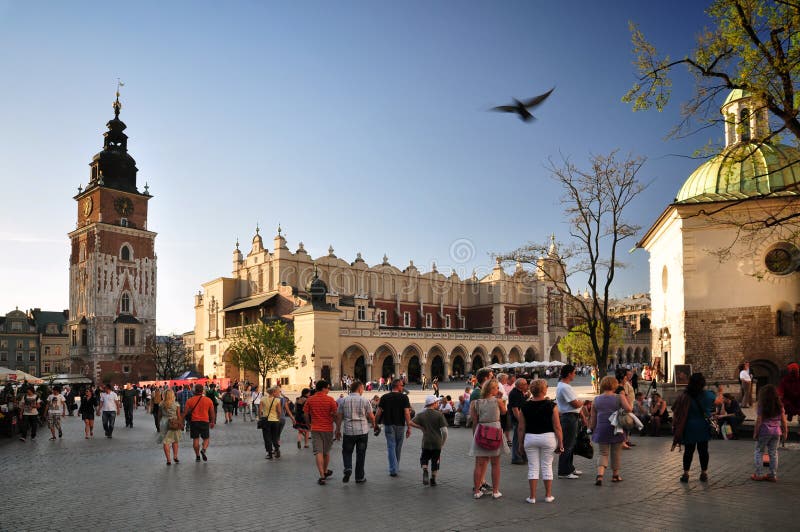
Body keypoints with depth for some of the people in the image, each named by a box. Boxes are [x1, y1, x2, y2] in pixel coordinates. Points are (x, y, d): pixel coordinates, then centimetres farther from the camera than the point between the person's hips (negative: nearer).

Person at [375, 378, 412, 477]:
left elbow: (379, 412, -3)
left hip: (388, 425, 0)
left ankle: (393, 469, -9)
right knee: (398, 447, 16)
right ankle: (396, 467, 29)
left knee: (391, 447, 1)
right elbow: (407, 413, -12)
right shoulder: (404, 397, -6)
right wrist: (409, 427, -9)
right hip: (400, 425, 0)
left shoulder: (384, 397, 0)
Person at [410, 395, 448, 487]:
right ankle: (433, 480, 17)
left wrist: (421, 427, 3)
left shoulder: (421, 414, 1)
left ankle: (425, 471, -10)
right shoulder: (439, 414, -7)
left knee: (424, 459, 17)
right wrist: (443, 443, 4)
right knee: (435, 462, 12)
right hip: (437, 442, -1)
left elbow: (410, 423, -10)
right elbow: (444, 430, -10)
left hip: (426, 442, 1)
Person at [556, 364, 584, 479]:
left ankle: (569, 468, 29)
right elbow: (576, 404, -22)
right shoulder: (565, 387, -21)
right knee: (567, 446, -5)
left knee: (570, 444, 19)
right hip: (569, 417, -11)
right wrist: (581, 402, -3)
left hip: (570, 418, 11)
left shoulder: (561, 385, 14)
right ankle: (563, 472, 0)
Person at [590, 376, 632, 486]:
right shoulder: (619, 397, -3)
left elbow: (593, 418, 7)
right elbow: (629, 409, -15)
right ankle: (615, 475, 26)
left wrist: (592, 430, 17)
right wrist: (626, 398, 3)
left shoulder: (596, 399, 5)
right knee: (616, 453, 15)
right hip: (616, 428, -2)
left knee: (602, 453, 7)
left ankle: (599, 475, -13)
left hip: (601, 429, 2)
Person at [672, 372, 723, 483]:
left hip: (689, 429, 0)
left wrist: (676, 426, 4)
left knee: (688, 451, 7)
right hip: (703, 428, 0)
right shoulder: (706, 395, -9)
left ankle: (685, 474, 10)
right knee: (703, 450, 11)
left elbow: (675, 412, -9)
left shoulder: (684, 396, -11)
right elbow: (718, 401, 10)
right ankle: (704, 474, 21)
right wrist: (719, 393, 31)